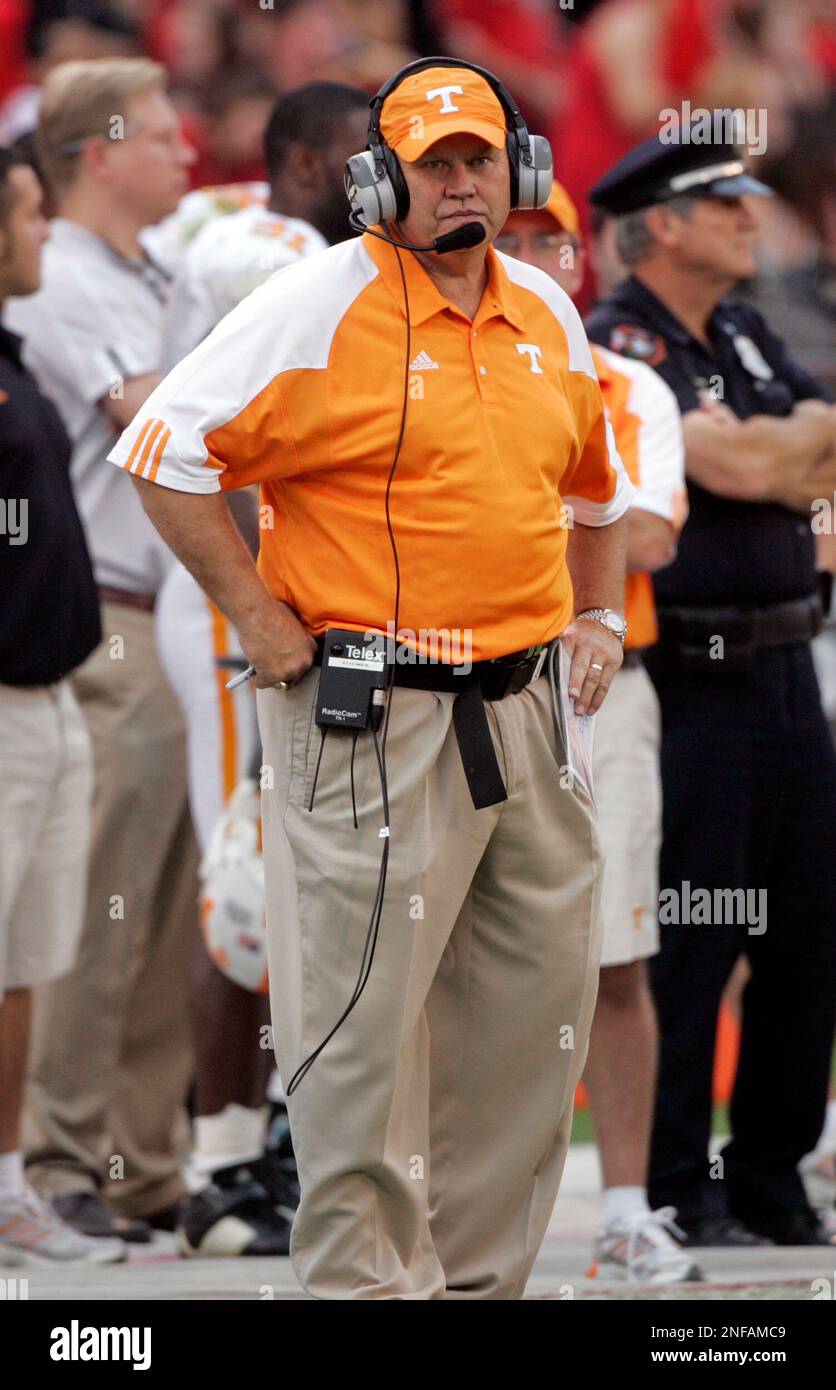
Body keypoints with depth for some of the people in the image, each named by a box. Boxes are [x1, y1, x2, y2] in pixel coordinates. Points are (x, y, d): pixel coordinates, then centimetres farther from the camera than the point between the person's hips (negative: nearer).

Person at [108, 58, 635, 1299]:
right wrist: (258, 616, -11)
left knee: (535, 1013, 10)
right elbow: (170, 450, -11)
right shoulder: (326, 305, -8)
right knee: (366, 1020, -7)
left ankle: (480, 1277, 20)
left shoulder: (548, 319, 13)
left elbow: (596, 482, 31)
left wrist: (599, 614, 18)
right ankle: (368, 1280, -2)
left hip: (527, 717, 7)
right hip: (372, 728, -7)